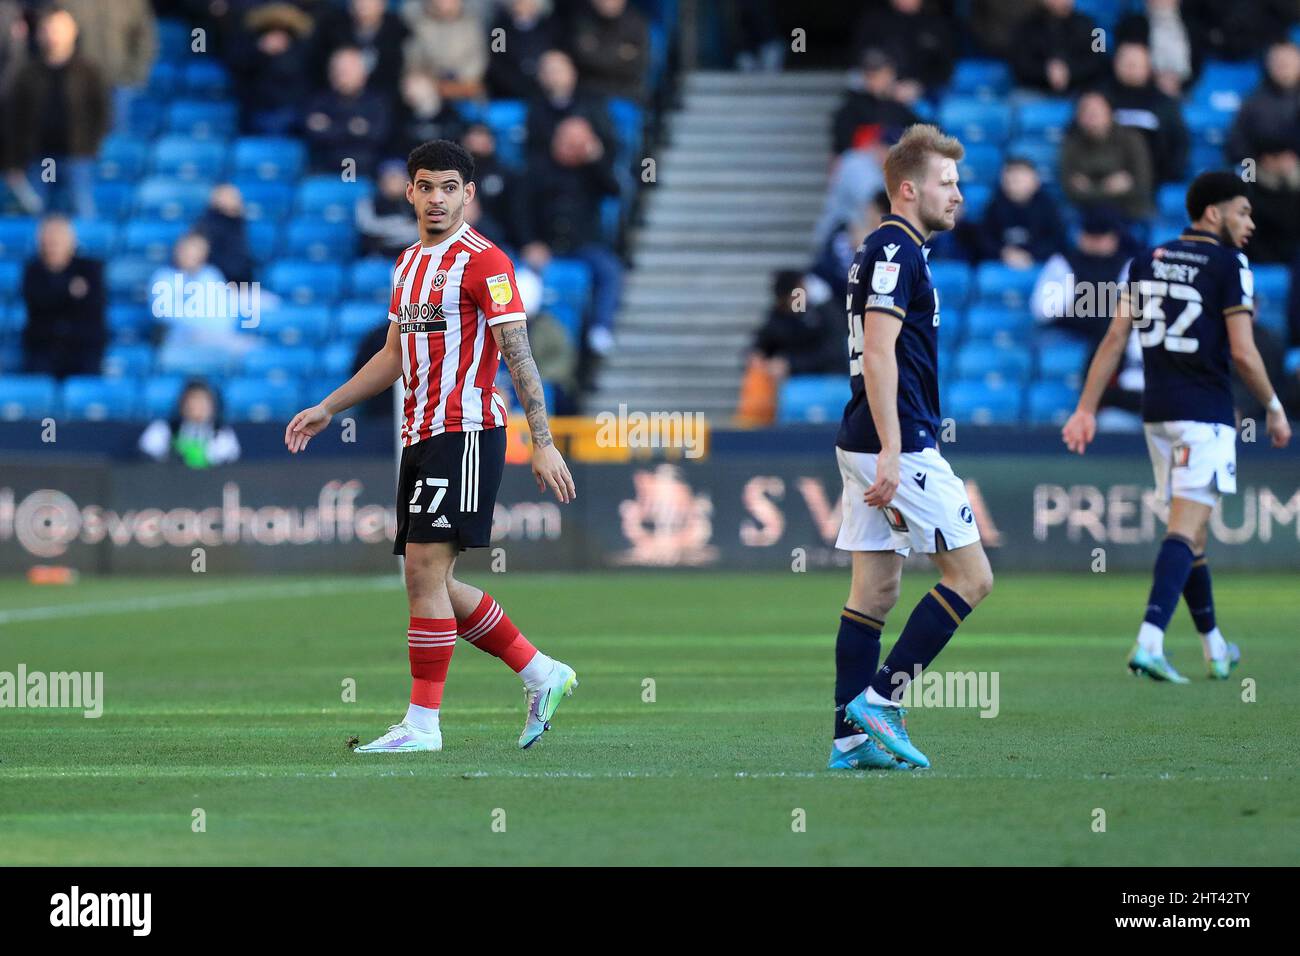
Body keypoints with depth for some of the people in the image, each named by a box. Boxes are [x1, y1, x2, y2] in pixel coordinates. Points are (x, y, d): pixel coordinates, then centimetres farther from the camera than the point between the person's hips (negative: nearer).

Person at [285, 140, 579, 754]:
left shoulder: (483, 262, -8)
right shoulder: (408, 263, 17)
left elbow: (519, 357, -12)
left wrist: (543, 443, -18)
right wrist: (326, 408, 26)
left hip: (465, 432, -9)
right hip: (419, 437, 9)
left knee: (426, 571, -12)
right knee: (432, 581, 8)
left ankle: (422, 724, -8)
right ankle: (541, 674, 20)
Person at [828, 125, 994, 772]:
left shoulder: (887, 251, 19)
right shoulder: (896, 251, -12)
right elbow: (878, 353, -20)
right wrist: (891, 450, -25)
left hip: (866, 446, 10)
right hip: (895, 441, -10)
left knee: (876, 587, 8)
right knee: (971, 575, -5)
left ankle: (852, 737, 6)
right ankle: (879, 700, -7)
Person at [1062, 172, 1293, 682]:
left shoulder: (1147, 261, 11)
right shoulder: (1229, 265, -7)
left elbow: (1114, 340, 8)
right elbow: (1243, 354, -12)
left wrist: (1086, 410, 10)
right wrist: (1275, 409, 2)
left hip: (1157, 412, 7)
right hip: (1205, 412, -7)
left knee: (1192, 530, 17)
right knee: (1186, 529, -11)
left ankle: (1215, 648, 26)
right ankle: (1149, 644, -25)